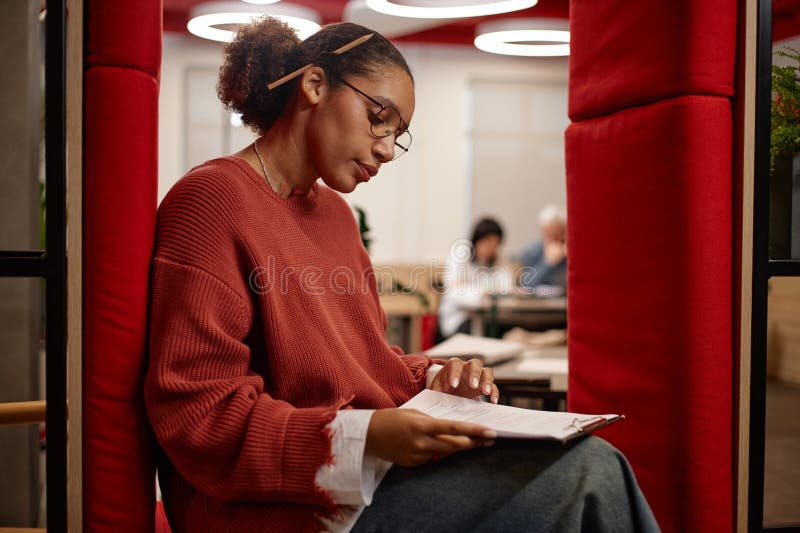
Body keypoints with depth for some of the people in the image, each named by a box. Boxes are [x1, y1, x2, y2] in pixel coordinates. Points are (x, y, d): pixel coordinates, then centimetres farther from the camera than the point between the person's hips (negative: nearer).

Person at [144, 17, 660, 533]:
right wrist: (363, 436, -25)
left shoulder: (335, 213, 16)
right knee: (588, 472, -18)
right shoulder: (212, 199, -11)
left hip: (372, 471, 8)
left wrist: (433, 379, 1)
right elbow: (197, 417, -16)